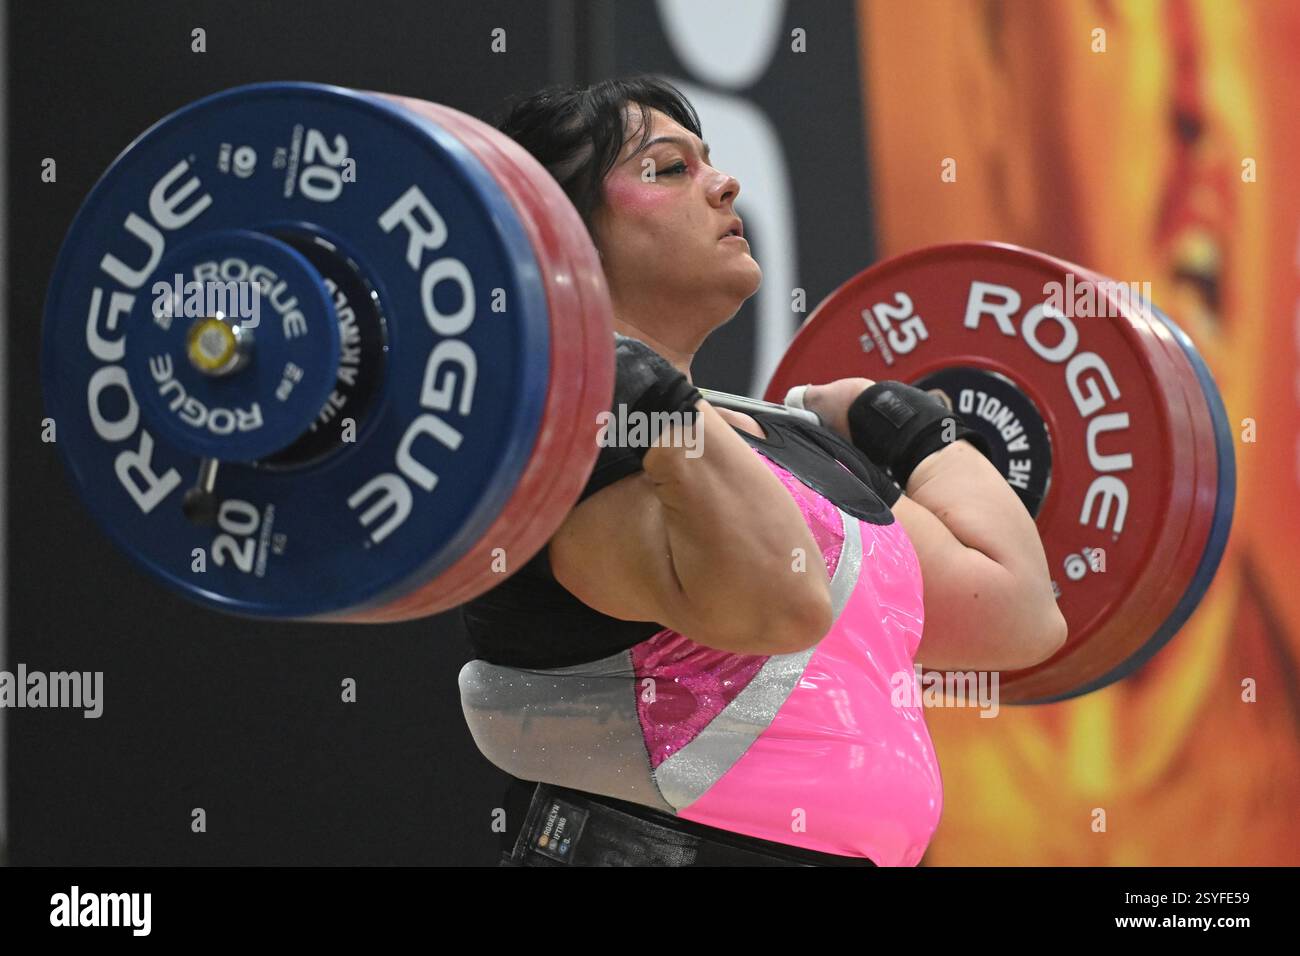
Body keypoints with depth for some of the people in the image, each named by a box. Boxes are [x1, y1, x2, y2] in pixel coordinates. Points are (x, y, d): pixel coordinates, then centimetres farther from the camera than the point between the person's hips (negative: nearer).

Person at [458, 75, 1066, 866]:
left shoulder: (786, 447, 17)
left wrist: (910, 426, 25)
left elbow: (1017, 615, 16)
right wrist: (634, 385, -24)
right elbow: (772, 603, -25)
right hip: (652, 844, -8)